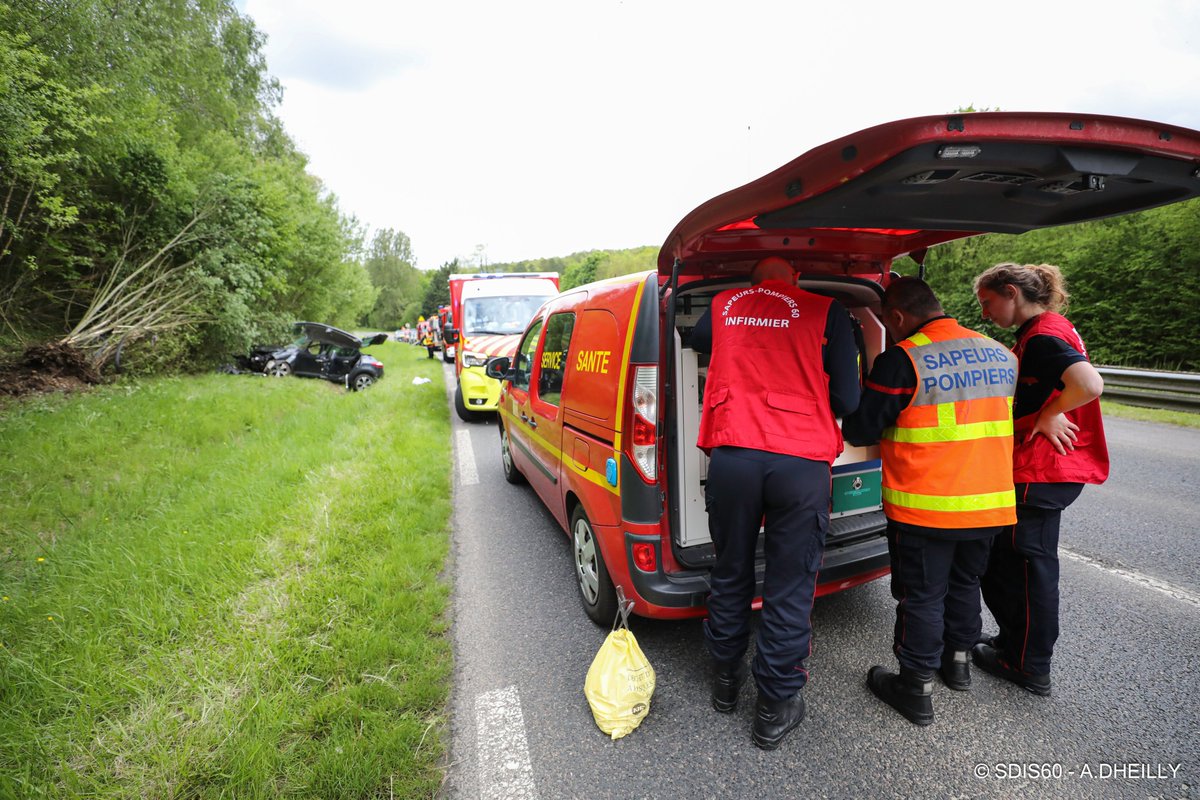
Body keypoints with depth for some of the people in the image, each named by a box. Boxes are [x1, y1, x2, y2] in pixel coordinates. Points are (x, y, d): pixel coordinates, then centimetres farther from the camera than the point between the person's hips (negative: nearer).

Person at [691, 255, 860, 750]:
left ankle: (726, 679, 38)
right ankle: (775, 708, 24)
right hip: (801, 462, -2)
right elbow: (846, 399, 3)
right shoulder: (826, 312, 4)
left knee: (730, 575, 19)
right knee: (790, 588, 10)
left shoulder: (723, 305, 12)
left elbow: (698, 342, 34)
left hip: (732, 454, 3)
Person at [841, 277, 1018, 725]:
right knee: (965, 581, 24)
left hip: (924, 508, -6)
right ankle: (958, 661, 43)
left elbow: (860, 431, -15)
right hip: (989, 503, 7)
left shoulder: (902, 360, -18)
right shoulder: (1002, 355, 4)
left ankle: (918, 689, 21)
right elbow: (1006, 419, 17)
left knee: (921, 595, 8)